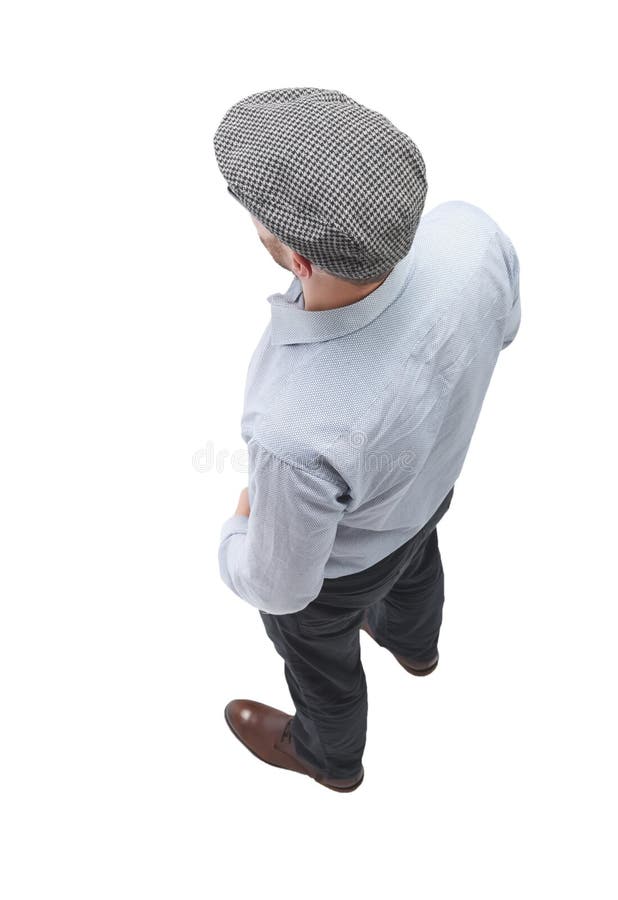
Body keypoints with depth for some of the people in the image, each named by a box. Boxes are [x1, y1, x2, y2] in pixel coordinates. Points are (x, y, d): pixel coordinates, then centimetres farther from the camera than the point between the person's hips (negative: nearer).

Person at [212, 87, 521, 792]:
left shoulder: (298, 432, -49)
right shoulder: (471, 235, -34)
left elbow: (279, 582, -27)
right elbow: (496, 326, -8)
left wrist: (237, 538, -4)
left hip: (334, 555, -4)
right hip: (421, 477, 5)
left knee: (315, 646, 30)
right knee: (411, 558, 38)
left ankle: (331, 752, 66)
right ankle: (412, 639, 75)